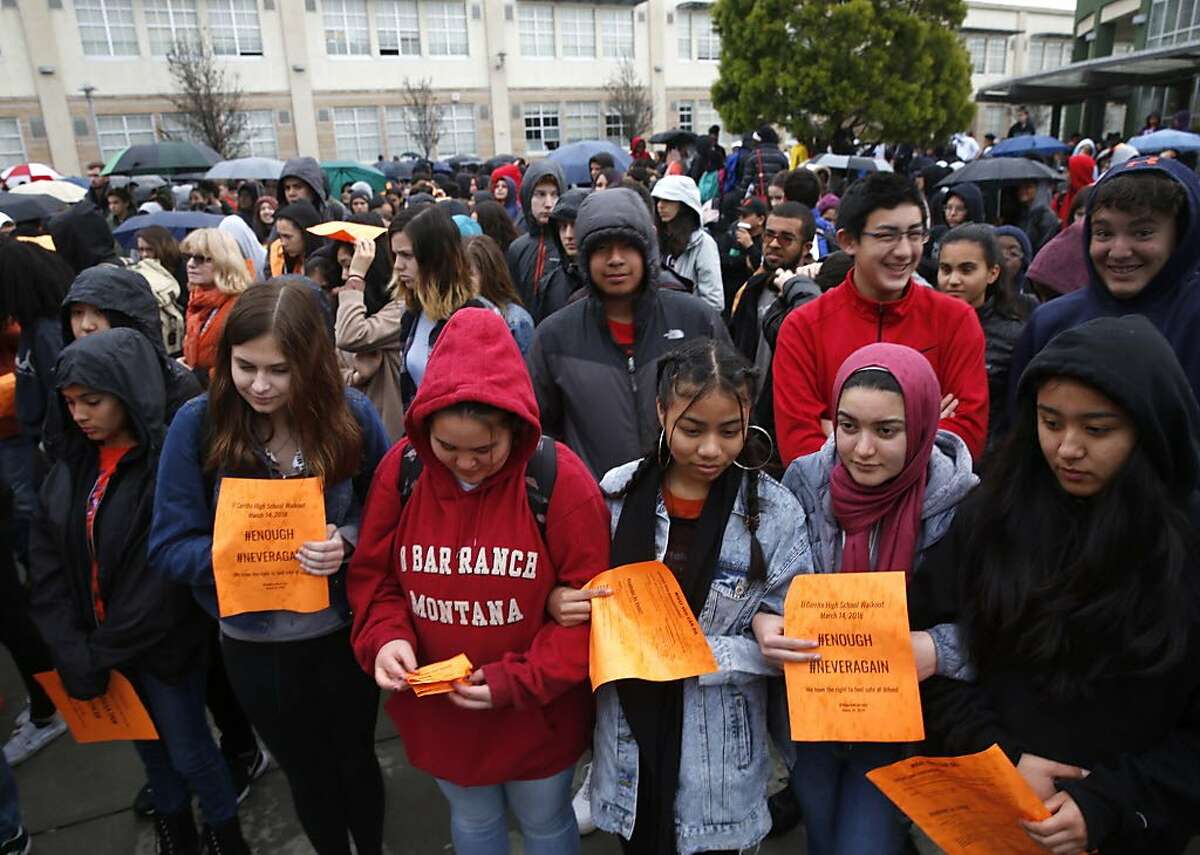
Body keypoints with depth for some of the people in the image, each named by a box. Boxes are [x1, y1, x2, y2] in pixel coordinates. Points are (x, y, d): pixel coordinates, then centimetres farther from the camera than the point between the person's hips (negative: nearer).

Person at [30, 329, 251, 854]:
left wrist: (101, 655, -15)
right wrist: (72, 651, -11)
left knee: (189, 751, 10)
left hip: (162, 644, -6)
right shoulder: (72, 464, 0)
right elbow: (47, 567, -2)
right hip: (94, 642, 6)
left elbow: (163, 580, -22)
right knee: (150, 746, 24)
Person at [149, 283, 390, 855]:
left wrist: (348, 540, -25)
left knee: (355, 760, 24)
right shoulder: (199, 423, -16)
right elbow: (169, 548, -10)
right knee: (306, 773, 25)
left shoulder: (352, 416, -16)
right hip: (254, 644, 1)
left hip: (344, 632, 0)